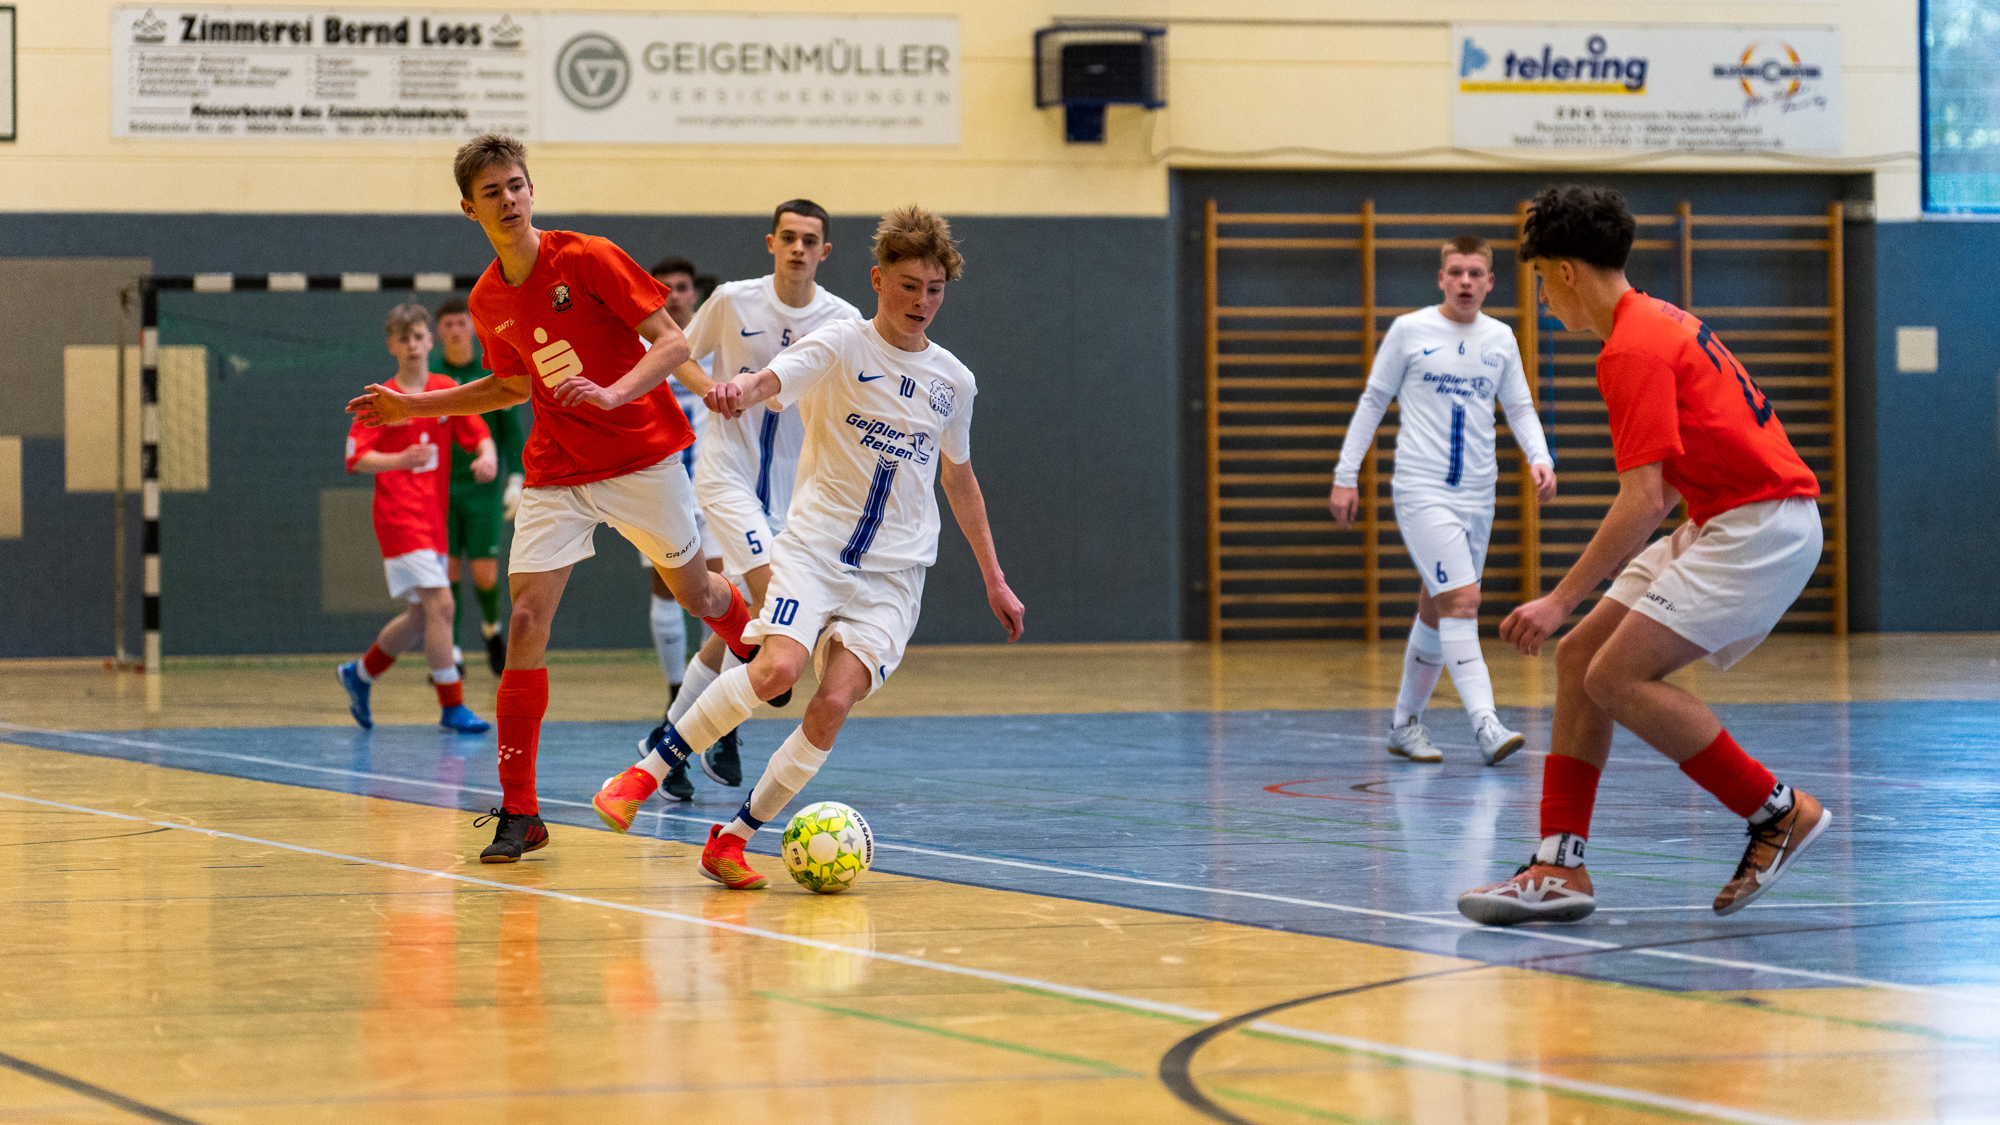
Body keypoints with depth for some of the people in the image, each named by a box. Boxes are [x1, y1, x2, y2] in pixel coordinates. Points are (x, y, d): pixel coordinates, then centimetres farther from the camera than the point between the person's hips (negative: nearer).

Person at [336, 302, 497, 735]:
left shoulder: (447, 390, 8)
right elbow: (355, 458, -8)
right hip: (399, 517, -6)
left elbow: (480, 435, 6)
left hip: (433, 517, 6)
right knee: (440, 604, -16)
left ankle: (360, 674, 35)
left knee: (422, 615, 14)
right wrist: (400, 460, -25)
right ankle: (452, 707, -11)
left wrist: (487, 457, -17)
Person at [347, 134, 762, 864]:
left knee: (695, 594, 12)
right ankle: (519, 811, -9)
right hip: (555, 472, 3)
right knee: (525, 621, -11)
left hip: (641, 458, -3)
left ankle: (760, 656, 51)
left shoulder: (589, 259, -13)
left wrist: (611, 394, -28)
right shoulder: (487, 301, 3)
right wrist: (413, 407, 13)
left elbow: (673, 343, -12)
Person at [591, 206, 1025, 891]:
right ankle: (647, 771, -10)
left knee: (834, 703, -17)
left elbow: (958, 476, 23)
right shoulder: (841, 346, -4)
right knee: (777, 668, -27)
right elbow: (775, 376, -25)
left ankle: (731, 839, -7)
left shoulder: (952, 381, 9)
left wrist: (993, 578, 26)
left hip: (894, 571, 3)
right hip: (815, 544, -3)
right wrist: (742, 389, -50)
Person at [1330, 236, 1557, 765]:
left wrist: (1540, 459, -4)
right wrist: (1346, 475, 2)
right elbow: (1373, 401, 4)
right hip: (1421, 489, -5)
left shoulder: (1501, 339, 8)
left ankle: (1406, 722, 24)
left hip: (1477, 495, 5)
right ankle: (1485, 724, -26)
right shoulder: (1410, 330, -2)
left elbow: (1520, 408, 14)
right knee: (1461, 599, -18)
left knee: (1437, 609, 11)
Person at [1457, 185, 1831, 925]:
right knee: (1580, 655, 5)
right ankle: (1559, 868, 3)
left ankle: (1779, 811, -3)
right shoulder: (1662, 323, 16)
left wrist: (1563, 598, -21)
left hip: (1760, 525, -10)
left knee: (1617, 676, -17)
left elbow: (1643, 501, -22)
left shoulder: (1633, 349, -16)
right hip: (1725, 523, 10)